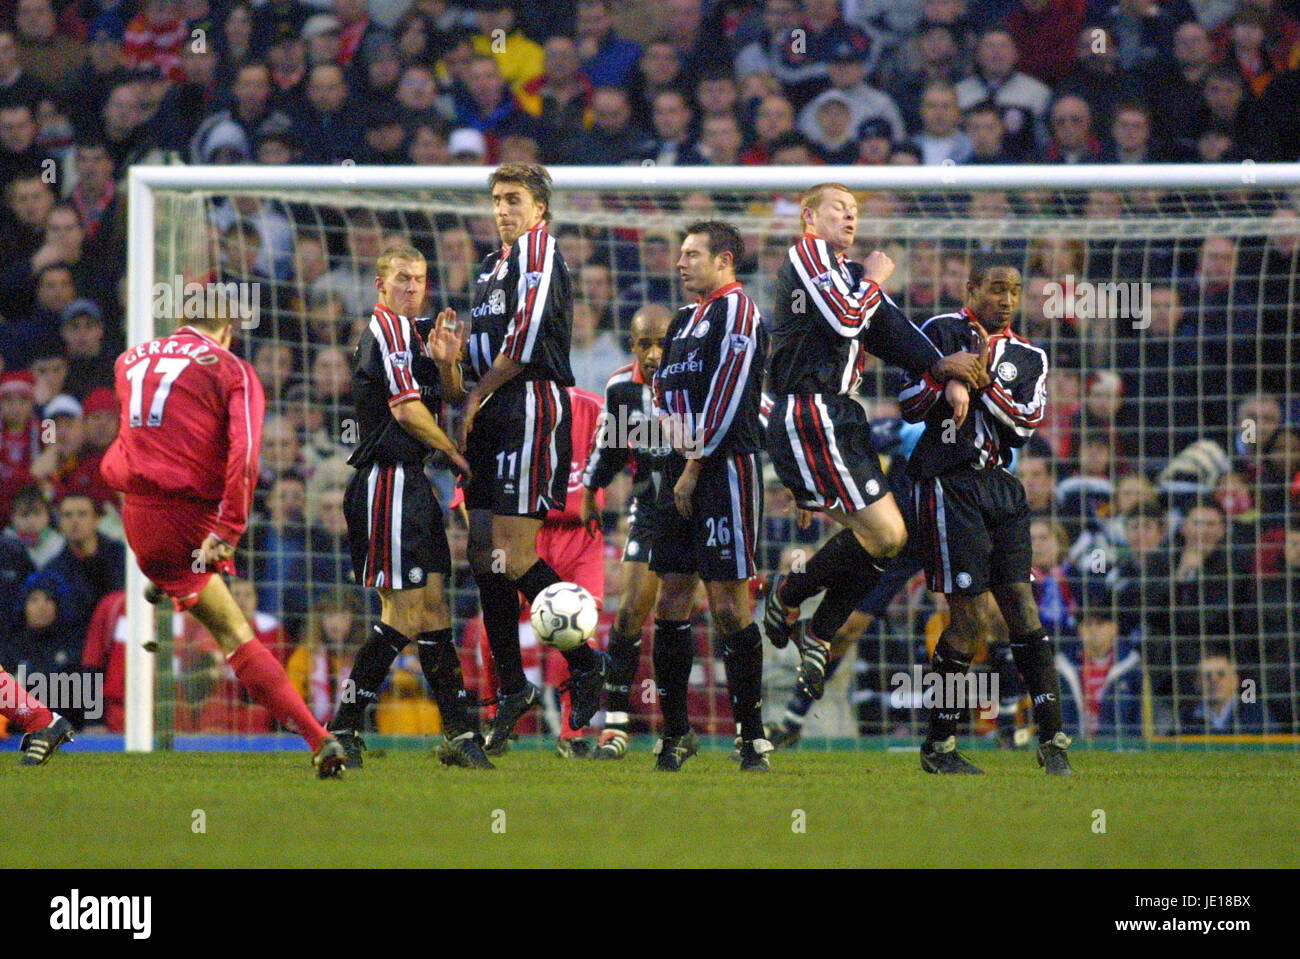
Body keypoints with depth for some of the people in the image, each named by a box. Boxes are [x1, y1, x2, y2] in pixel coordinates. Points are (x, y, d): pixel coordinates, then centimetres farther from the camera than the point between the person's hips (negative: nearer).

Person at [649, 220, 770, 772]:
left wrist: (695, 467, -13)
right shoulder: (684, 320, 20)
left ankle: (752, 736, -5)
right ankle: (675, 731, 16)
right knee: (671, 600, 8)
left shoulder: (735, 309, -7)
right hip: (682, 469, 9)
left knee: (728, 604, -9)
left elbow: (727, 396, -14)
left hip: (724, 468, -9)